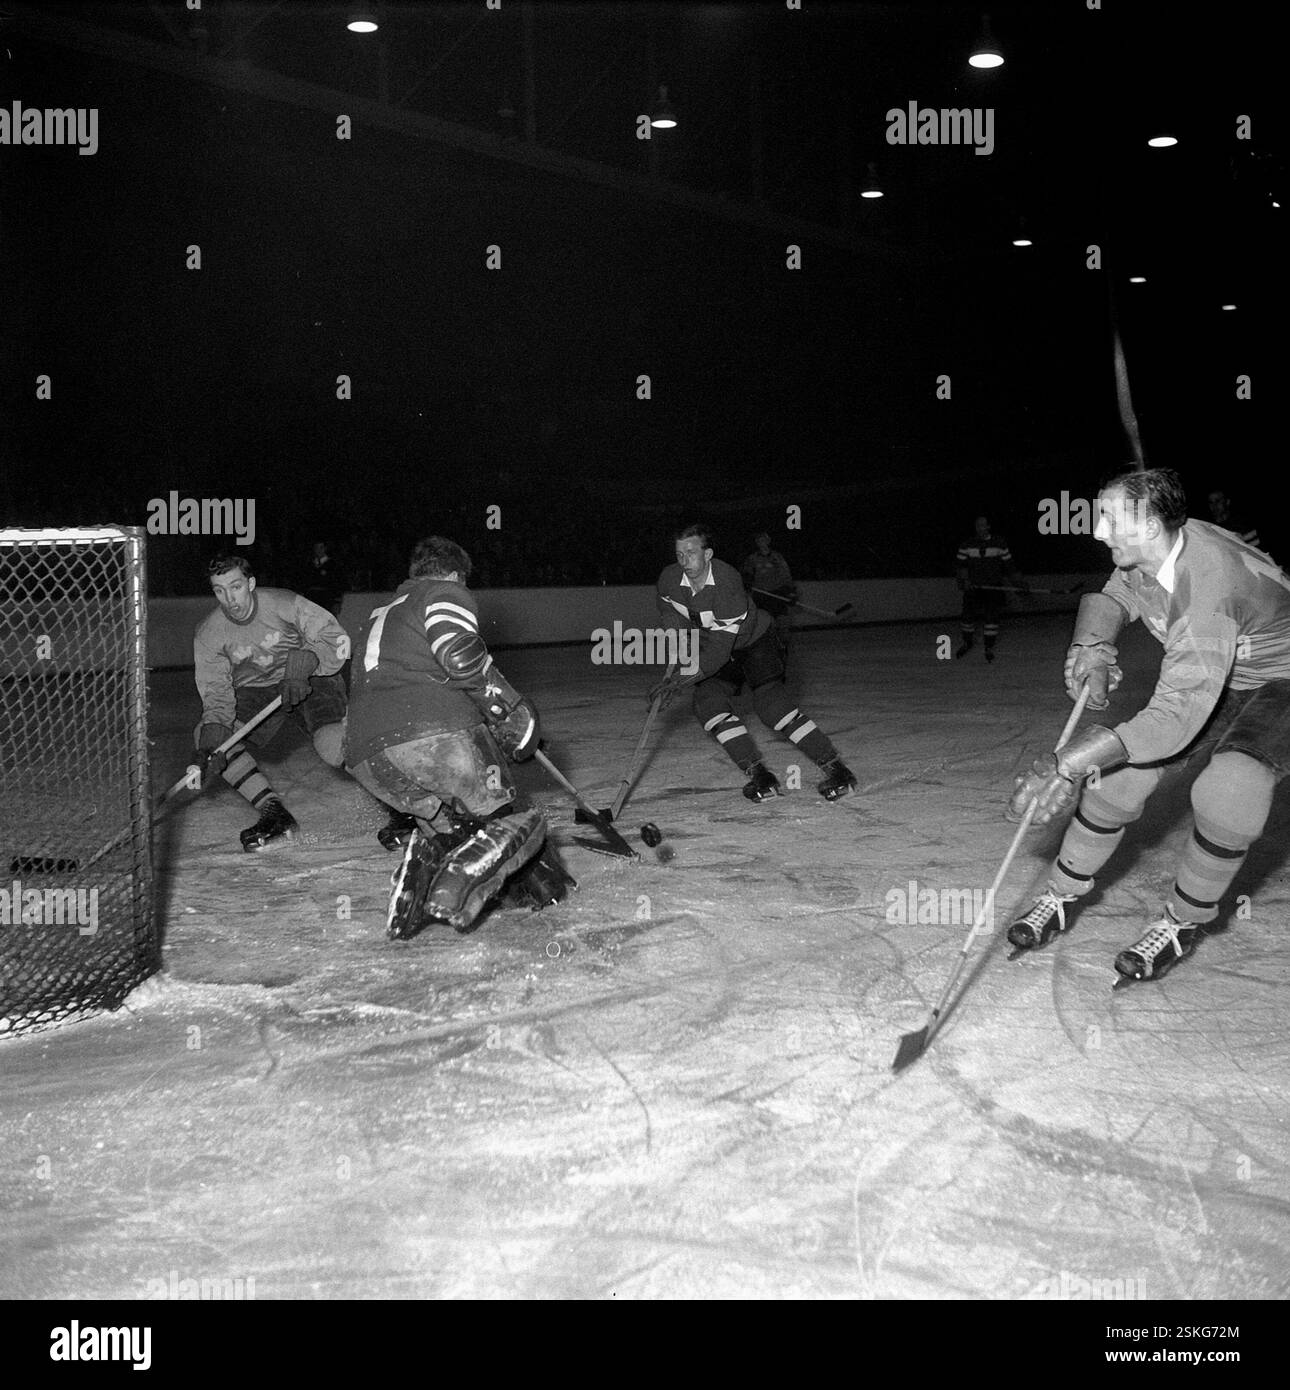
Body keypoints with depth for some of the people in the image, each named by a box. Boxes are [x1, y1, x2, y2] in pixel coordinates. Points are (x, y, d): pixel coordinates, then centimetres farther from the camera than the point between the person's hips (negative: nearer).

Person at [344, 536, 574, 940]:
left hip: (365, 757, 7)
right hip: (438, 731, -7)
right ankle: (457, 888, -24)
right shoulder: (446, 594, 12)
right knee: (515, 821, 4)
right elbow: (459, 653, -9)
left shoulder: (382, 614, 36)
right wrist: (510, 709, 1)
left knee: (445, 819, 28)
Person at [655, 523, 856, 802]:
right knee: (708, 703, -18)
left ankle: (836, 768, -18)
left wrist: (683, 679, -40)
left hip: (754, 641, -6)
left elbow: (720, 651, -36)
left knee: (769, 701, -23)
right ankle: (758, 775, -14)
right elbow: (669, 610, 10)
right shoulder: (669, 580, -17)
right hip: (713, 645, 6)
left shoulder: (727, 586, -35)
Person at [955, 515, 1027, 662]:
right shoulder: (967, 545, 4)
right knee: (968, 615, -1)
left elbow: (1009, 566, 6)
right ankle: (967, 642, 25)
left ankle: (989, 648, 4)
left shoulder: (1000, 543, 3)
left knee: (991, 615, -9)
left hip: (994, 587, -1)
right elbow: (962, 565, 1)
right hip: (973, 587, 1)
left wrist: (1020, 583, 2)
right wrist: (965, 580, -16)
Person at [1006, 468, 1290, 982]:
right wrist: (1091, 646, -18)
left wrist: (1074, 761, -45)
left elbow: (1179, 714, -41)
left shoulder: (1206, 584, -39)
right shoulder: (1144, 557, -16)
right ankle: (1060, 898, 12)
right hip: (1207, 679, 7)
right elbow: (1111, 598, 7)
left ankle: (1183, 921, -8)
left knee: (1229, 788, -31)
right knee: (1121, 774, -5)